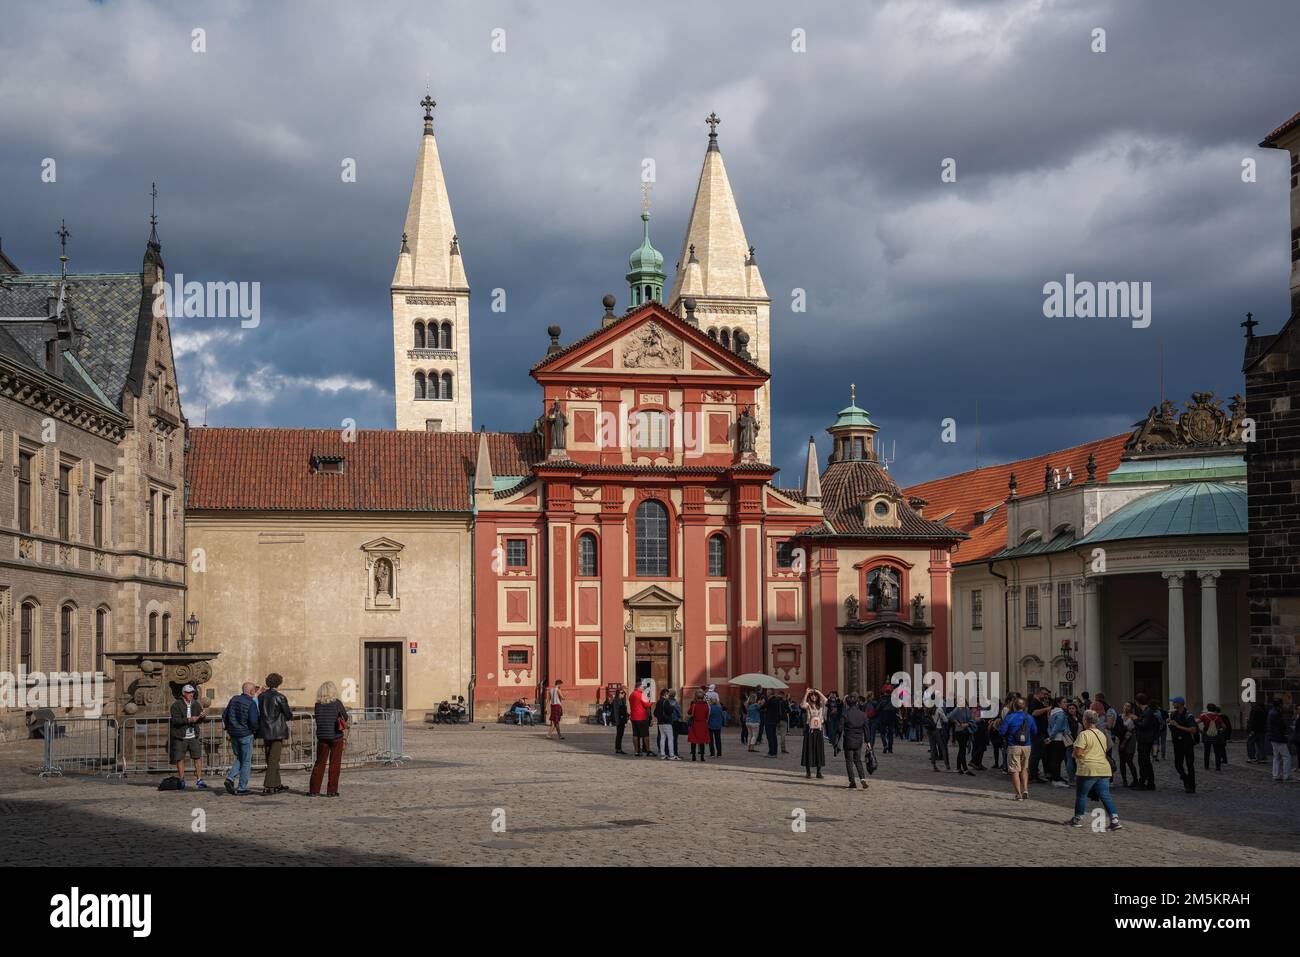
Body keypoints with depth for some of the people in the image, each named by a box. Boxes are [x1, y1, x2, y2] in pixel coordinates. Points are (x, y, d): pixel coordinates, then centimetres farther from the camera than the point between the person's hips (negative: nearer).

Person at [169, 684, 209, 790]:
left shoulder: (195, 704, 8)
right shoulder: (176, 705, -6)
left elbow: (200, 719, 3)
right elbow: (175, 720, -16)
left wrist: (202, 715, -21)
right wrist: (189, 720, -27)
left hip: (193, 736, 3)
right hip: (180, 737, -3)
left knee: (197, 757, -4)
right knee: (180, 759, 3)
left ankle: (199, 780, 0)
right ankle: (181, 781, 13)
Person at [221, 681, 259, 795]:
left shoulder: (234, 699, 5)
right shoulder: (251, 703, -14)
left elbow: (224, 715, 9)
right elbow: (253, 720, -23)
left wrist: (228, 728, 19)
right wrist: (254, 729, -2)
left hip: (233, 734, 6)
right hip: (246, 734, -6)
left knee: (238, 759, 20)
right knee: (246, 761, 5)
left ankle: (230, 778, -1)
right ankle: (242, 788, 4)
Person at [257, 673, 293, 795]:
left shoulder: (261, 696, 5)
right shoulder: (279, 698, -13)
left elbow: (258, 714, 10)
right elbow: (289, 715, -7)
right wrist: (290, 712, 16)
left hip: (265, 731, 6)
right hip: (277, 732, -6)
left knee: (271, 759, 15)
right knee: (273, 759, -3)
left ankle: (276, 784, 24)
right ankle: (267, 787, -7)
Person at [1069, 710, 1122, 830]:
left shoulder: (1084, 734, -11)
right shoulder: (1102, 735, 14)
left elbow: (1078, 753, -15)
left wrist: (1074, 751, 7)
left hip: (1088, 770, -7)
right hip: (1104, 769, 7)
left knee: (1081, 795, 9)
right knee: (1105, 796, 4)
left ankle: (1078, 819, 18)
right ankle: (1115, 820, -7)